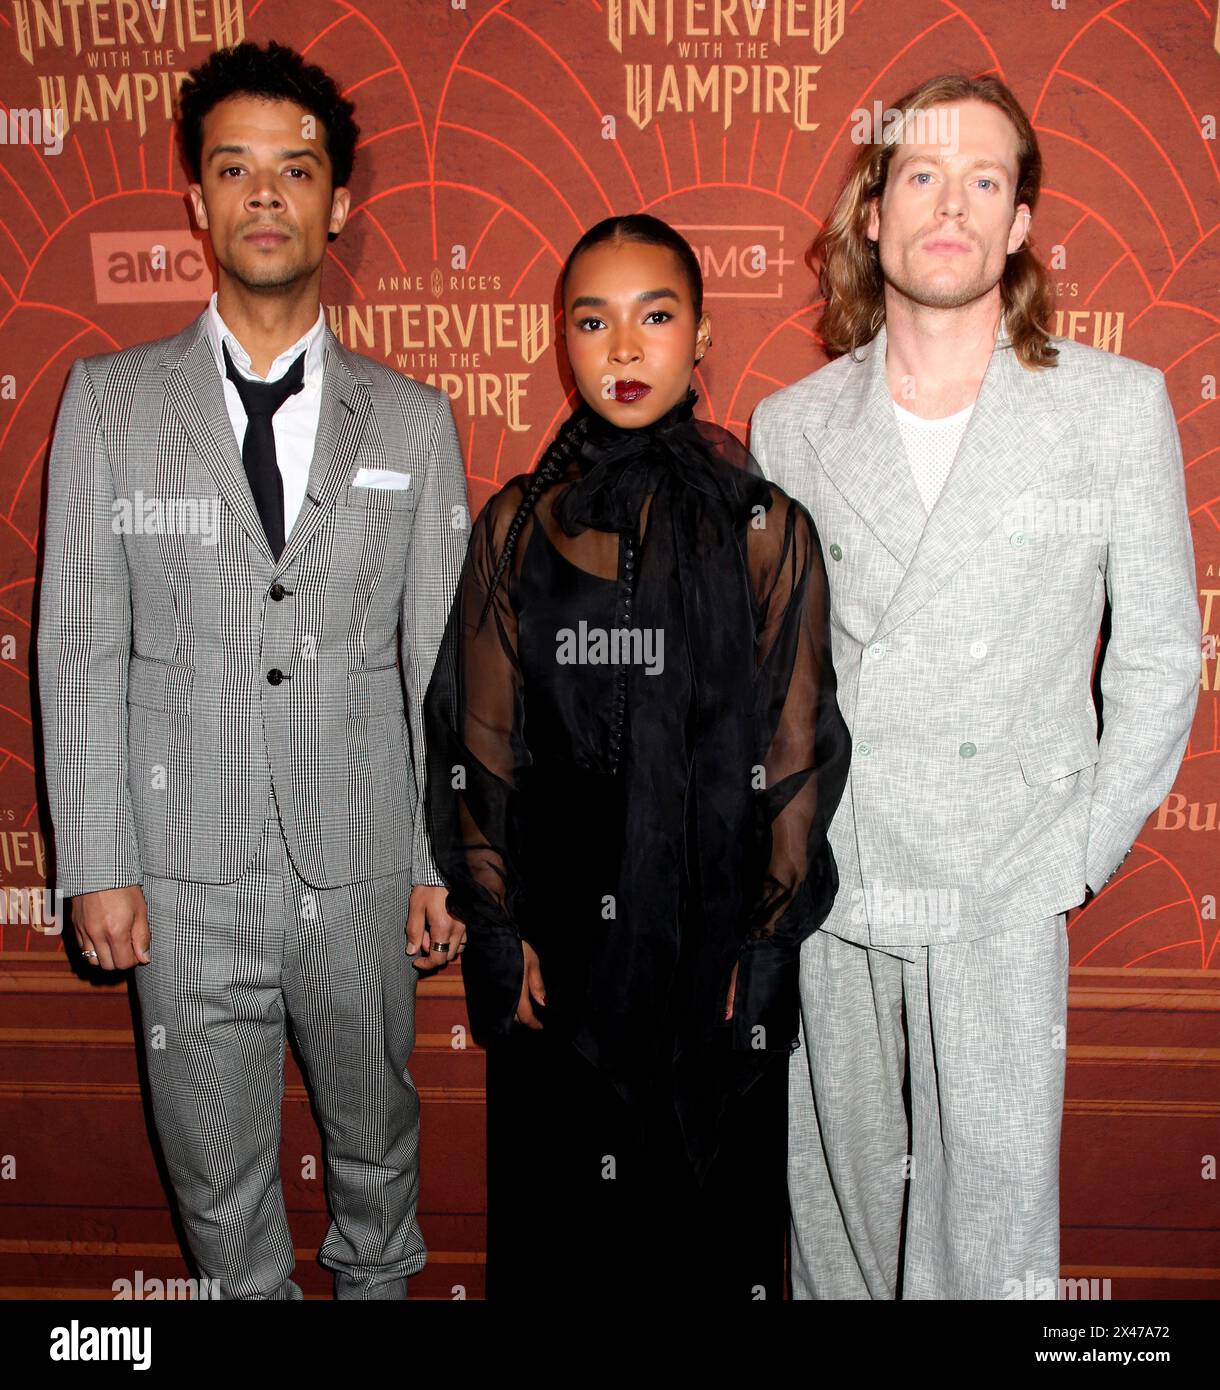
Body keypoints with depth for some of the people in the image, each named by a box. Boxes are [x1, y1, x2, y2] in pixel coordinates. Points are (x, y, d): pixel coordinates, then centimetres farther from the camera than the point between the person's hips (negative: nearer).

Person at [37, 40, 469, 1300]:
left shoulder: (411, 420, 2)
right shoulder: (110, 400, 0)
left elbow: (441, 652, 3)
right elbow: (78, 645, -1)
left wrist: (444, 854, 1)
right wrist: (96, 865, -5)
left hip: (359, 867, 1)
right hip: (185, 874, 0)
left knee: (376, 1130, 19)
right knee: (217, 1166, 15)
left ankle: (375, 1283, 47)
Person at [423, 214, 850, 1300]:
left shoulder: (767, 528, -3)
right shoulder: (514, 527, 0)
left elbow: (796, 749, -2)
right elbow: (481, 744, 2)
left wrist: (767, 942, -4)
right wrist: (500, 929, 0)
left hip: (716, 932, -1)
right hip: (560, 944, 1)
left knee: (716, 1220, 15)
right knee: (554, 1222, 16)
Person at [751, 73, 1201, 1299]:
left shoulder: (1119, 406, 0)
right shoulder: (790, 426, 5)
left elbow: (1158, 656, 3)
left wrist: (1079, 858, -3)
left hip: (1002, 892, -2)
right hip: (823, 886, 2)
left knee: (992, 1220, 4)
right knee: (835, 1188, 15)